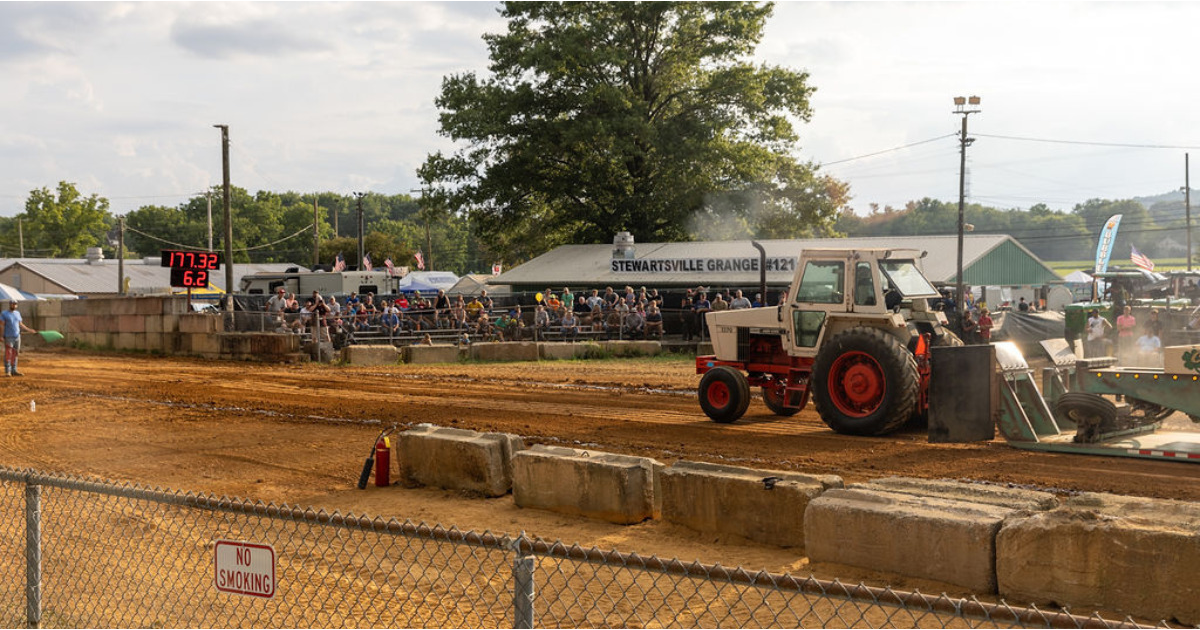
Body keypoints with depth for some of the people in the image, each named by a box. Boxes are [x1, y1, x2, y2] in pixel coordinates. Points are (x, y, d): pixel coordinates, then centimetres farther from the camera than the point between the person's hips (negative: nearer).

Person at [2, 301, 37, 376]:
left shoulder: (17, 313, 11)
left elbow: (20, 324, 17)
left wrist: (28, 330, 9)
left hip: (17, 337, 5)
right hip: (8, 338, -5)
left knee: (15, 354, 6)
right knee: (8, 354, -5)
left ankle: (14, 371, 11)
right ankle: (7, 372, 0)